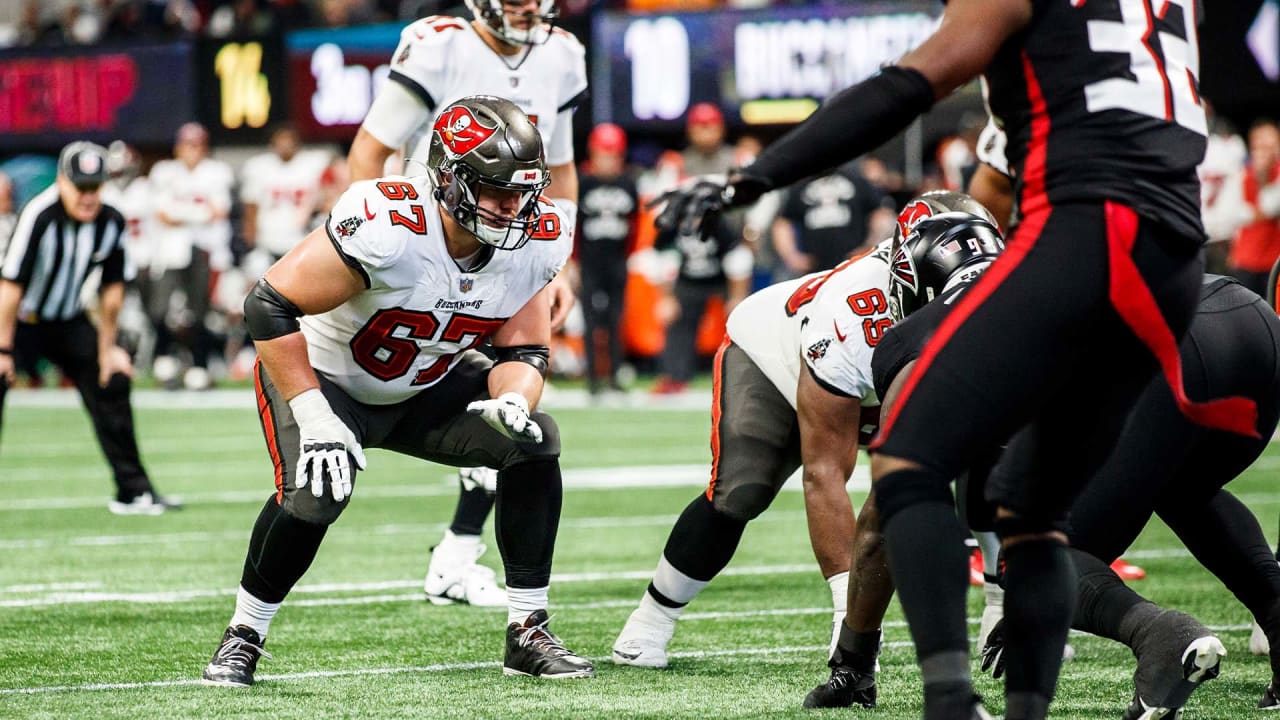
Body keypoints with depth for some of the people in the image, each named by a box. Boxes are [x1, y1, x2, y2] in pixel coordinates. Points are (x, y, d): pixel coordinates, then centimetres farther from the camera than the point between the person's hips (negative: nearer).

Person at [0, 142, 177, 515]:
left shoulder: (111, 222, -12)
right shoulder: (39, 217, -30)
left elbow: (112, 287, 0)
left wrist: (107, 347, 3)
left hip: (66, 320, 6)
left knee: (112, 383, 3)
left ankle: (133, 490, 12)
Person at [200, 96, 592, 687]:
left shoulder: (536, 243, -16)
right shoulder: (387, 227, -36)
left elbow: (524, 351, -6)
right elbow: (269, 306, -32)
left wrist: (511, 403, -31)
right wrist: (314, 418, -33)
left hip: (425, 389, 6)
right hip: (322, 375, -6)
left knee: (533, 440, -14)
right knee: (314, 495, -31)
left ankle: (527, 633, -3)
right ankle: (244, 637, -4)